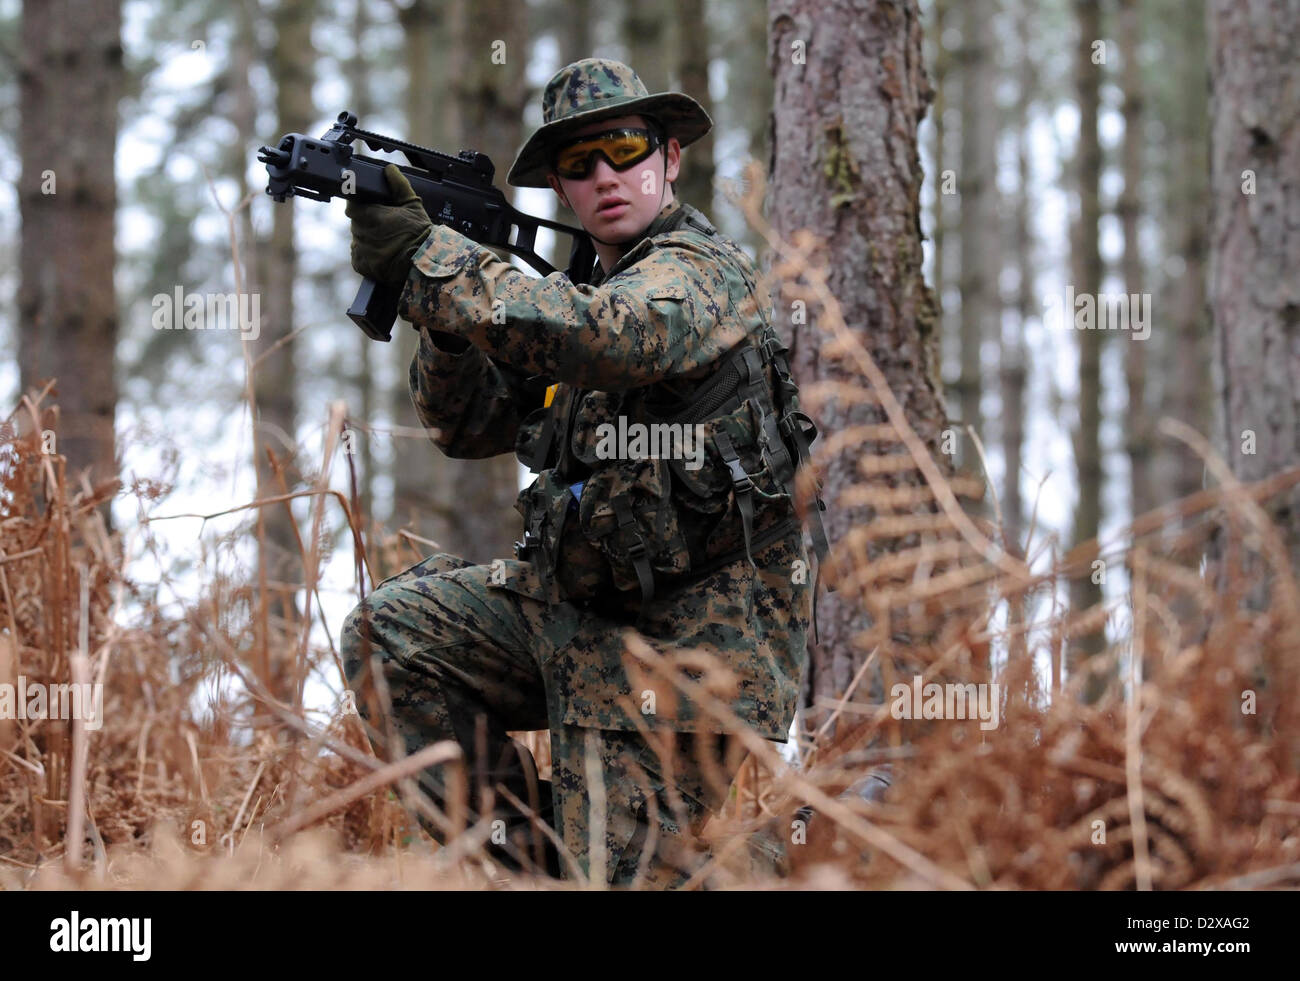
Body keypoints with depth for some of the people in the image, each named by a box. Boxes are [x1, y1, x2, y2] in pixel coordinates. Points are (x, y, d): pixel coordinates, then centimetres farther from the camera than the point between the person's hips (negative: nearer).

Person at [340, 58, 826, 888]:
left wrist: (425, 259, -29)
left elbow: (604, 334, -34)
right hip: (576, 611, 8)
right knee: (391, 632, -4)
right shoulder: (586, 285, 16)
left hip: (680, 644, -8)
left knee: (619, 878, -10)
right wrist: (443, 316, -9)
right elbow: (472, 424, 13)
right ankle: (527, 845, 1)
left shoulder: (701, 272, -11)